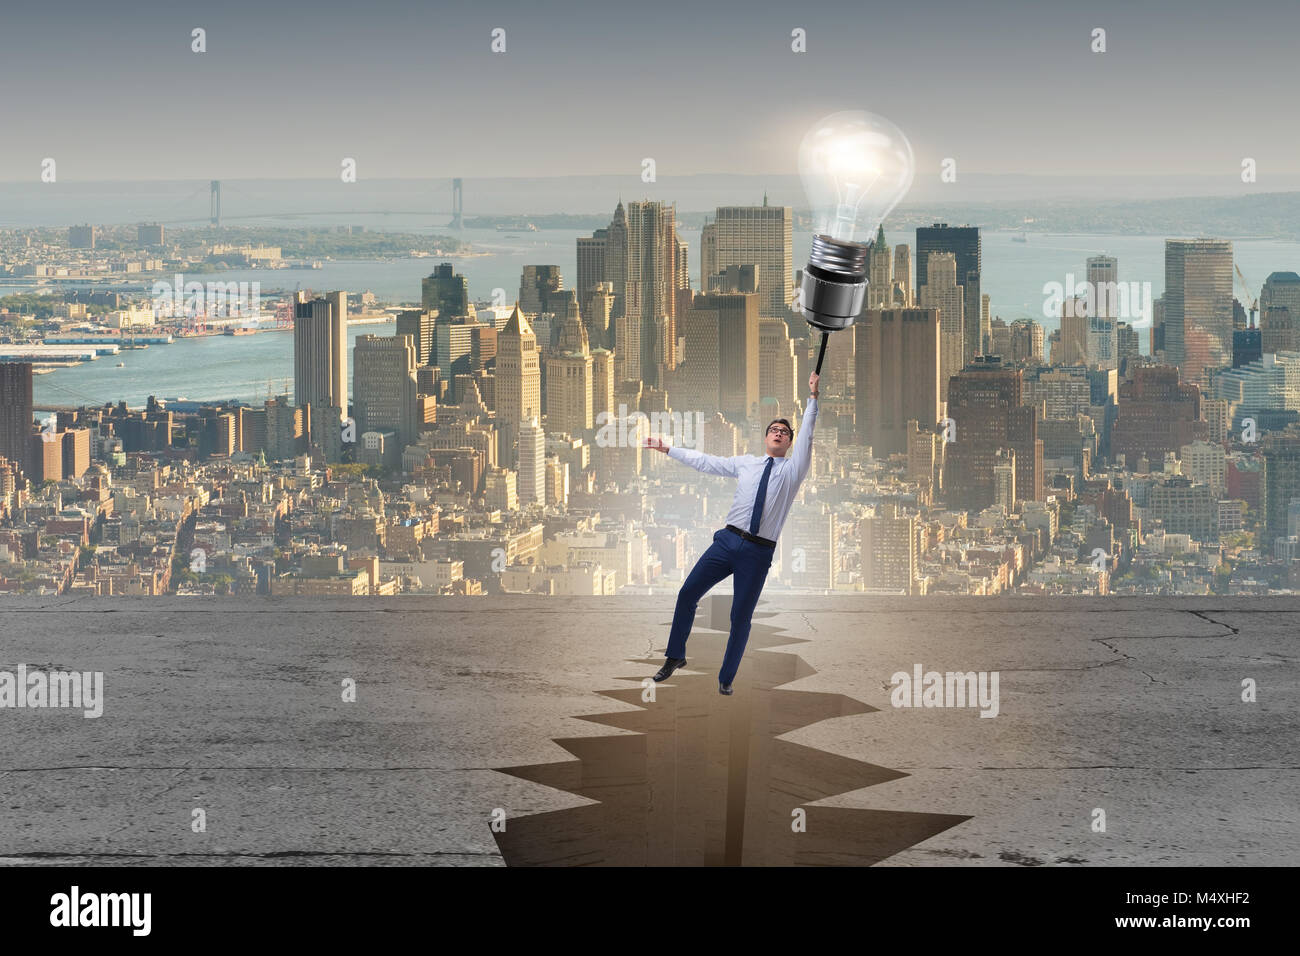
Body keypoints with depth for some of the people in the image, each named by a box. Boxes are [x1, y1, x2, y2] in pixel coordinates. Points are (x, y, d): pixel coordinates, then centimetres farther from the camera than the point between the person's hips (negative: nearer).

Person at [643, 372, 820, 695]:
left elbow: (806, 435, -4)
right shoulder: (745, 463, 14)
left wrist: (813, 396, -12)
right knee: (688, 593, 0)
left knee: (741, 617, 1)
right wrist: (669, 449, 21)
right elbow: (706, 462, 19)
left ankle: (726, 678, 14)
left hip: (759, 552, -3)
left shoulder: (792, 469, 6)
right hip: (729, 540, 3)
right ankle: (675, 656, 17)